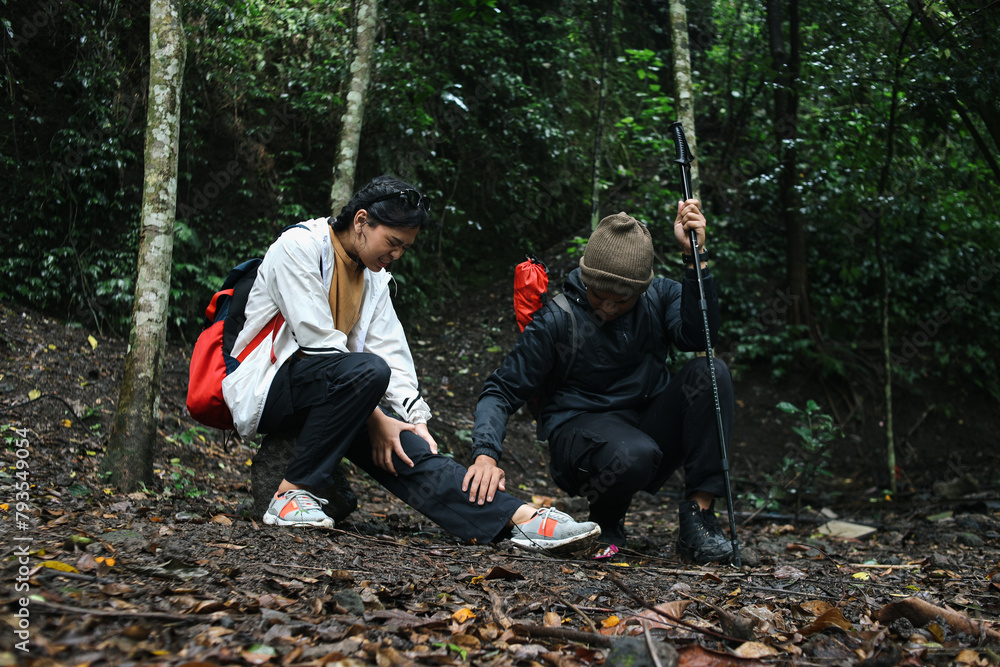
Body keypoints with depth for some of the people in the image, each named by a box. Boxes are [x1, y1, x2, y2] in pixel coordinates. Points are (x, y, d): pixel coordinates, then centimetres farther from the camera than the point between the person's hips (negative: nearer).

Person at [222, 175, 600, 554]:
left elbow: (391, 353, 8)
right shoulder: (298, 247, -12)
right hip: (264, 390, -7)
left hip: (321, 397, 7)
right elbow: (319, 344, -19)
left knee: (409, 448, -16)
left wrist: (416, 421, -7)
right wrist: (375, 419, -19)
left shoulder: (374, 276, 13)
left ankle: (519, 518, -26)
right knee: (368, 370, -33)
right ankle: (292, 494, -27)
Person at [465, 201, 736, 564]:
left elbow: (697, 336, -21)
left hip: (651, 427, 4)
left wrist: (694, 256, -29)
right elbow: (502, 391, -9)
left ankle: (699, 515, -19)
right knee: (634, 454, -39)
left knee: (710, 371, -21)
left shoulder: (661, 297, 0)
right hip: (582, 428, -4)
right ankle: (606, 524, -2)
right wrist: (486, 454, -26)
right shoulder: (557, 319, -9)